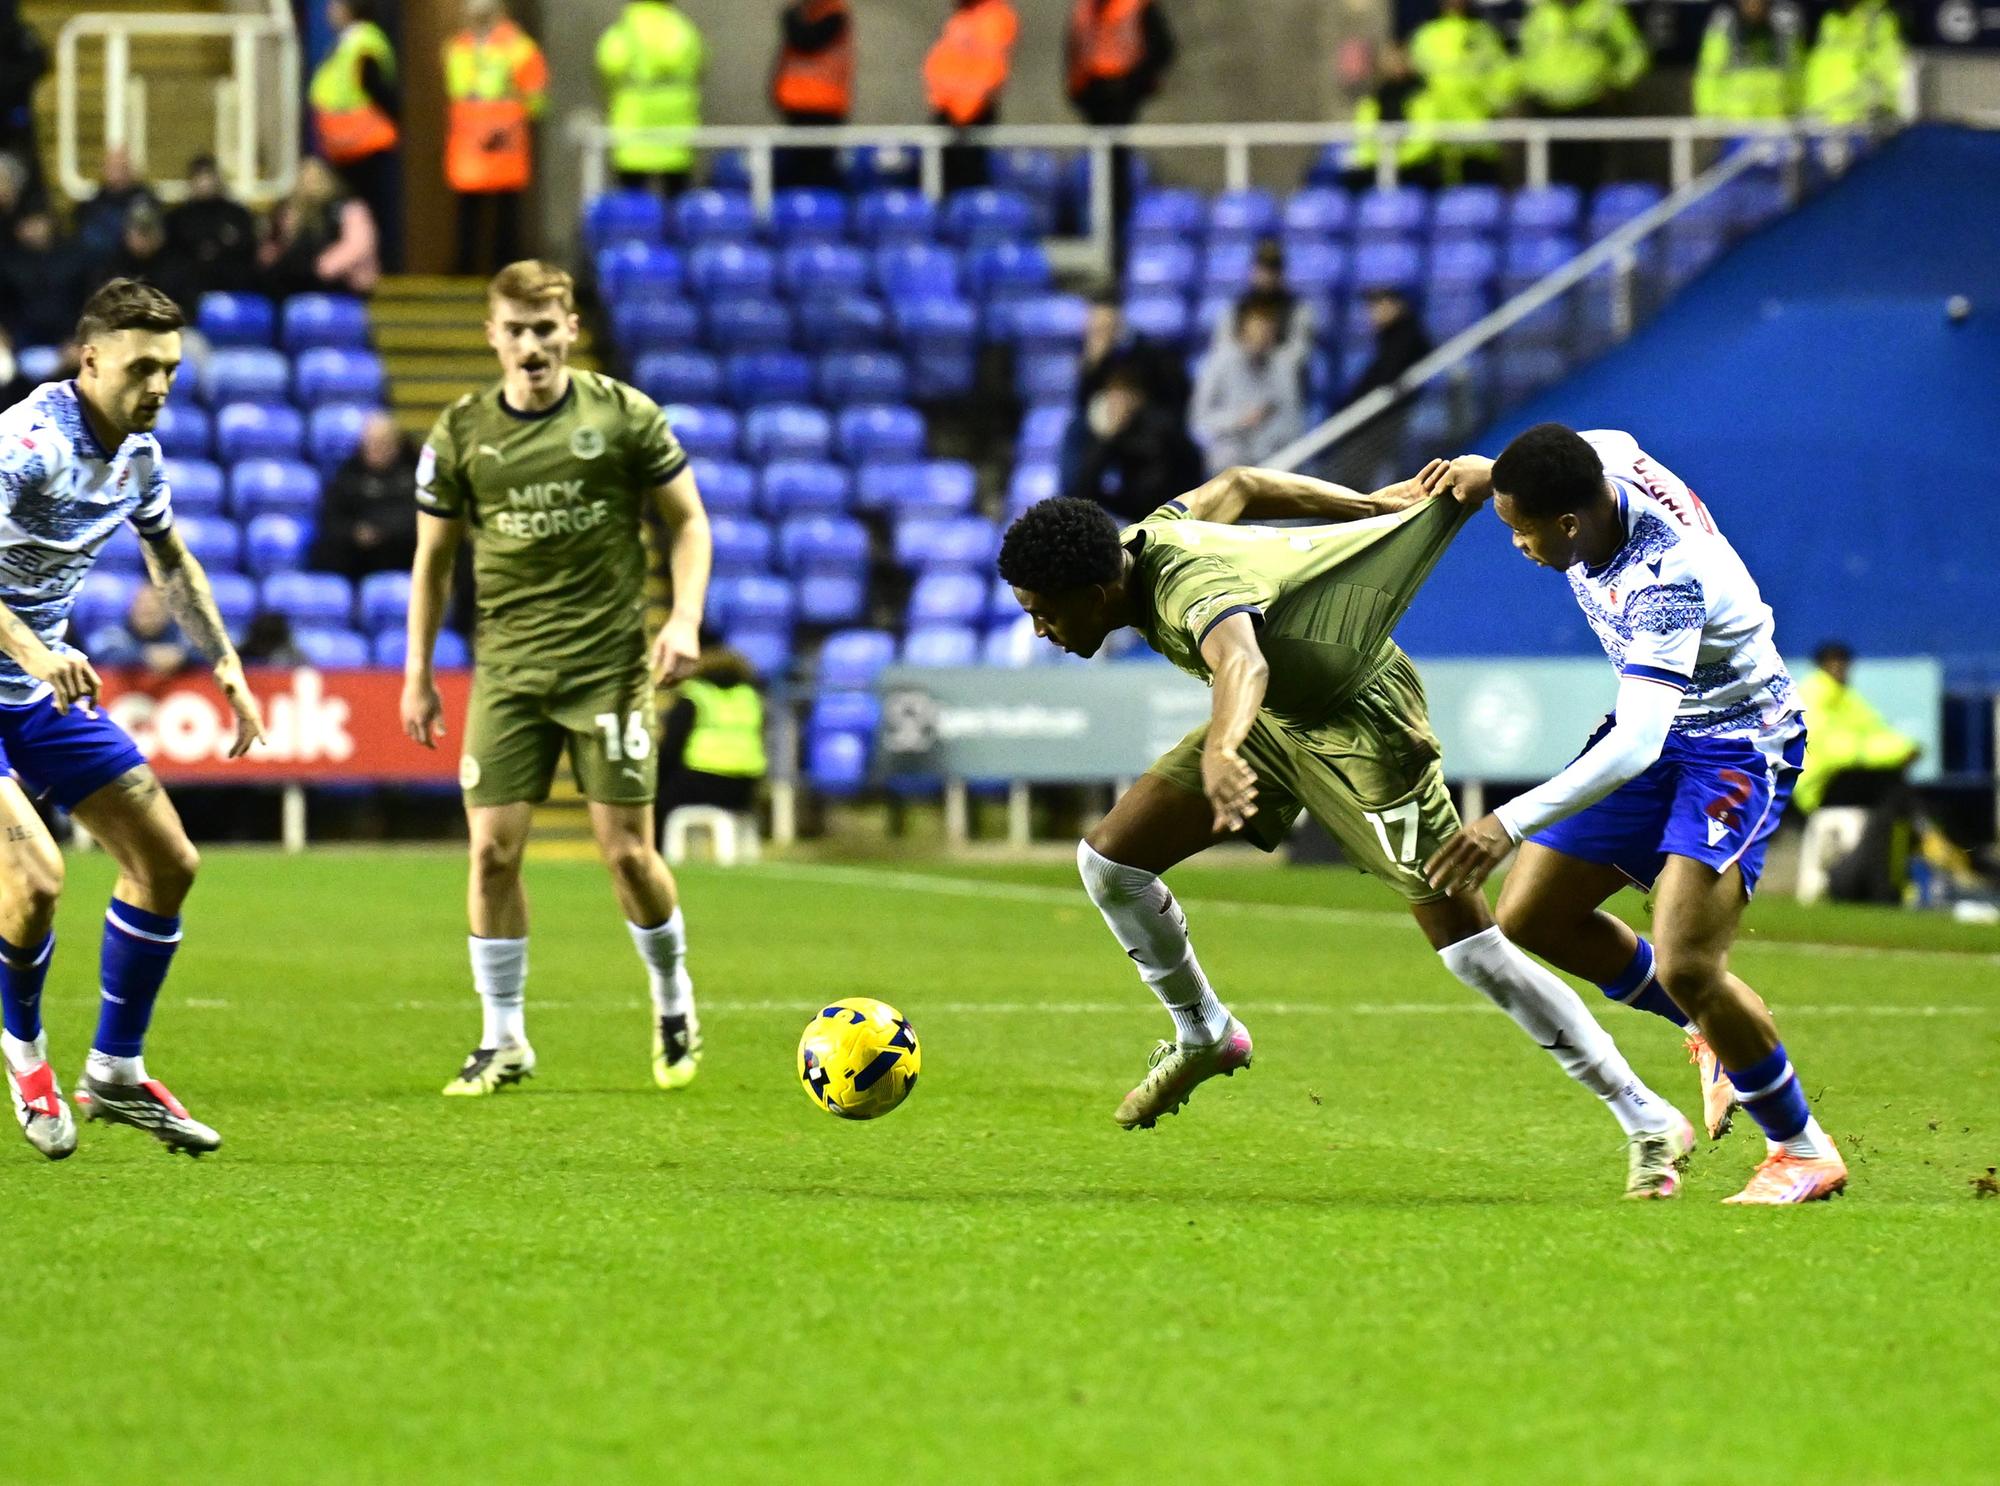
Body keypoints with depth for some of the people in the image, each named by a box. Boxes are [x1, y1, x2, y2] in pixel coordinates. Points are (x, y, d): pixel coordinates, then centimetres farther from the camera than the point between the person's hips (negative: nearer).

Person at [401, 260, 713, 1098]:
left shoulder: (624, 416, -3)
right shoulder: (460, 433, 2)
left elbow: (687, 520, 6)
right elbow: (433, 559, 12)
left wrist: (684, 620, -8)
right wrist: (418, 674, 9)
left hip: (610, 664, -2)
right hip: (507, 671, 2)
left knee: (628, 851, -4)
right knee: (492, 849, -6)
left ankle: (673, 1001, 23)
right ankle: (503, 1042, 6)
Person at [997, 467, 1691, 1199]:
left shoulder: (1192, 590, -37)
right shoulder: (1143, 538, -10)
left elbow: (1243, 662, -61)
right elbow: (1233, 487, 9)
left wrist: (1221, 750, -81)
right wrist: (1374, 505, 18)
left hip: (1359, 721, -9)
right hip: (1273, 720, 9)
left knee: (1470, 948, -12)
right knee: (1109, 862, -2)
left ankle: (1649, 1124, -5)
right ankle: (1204, 1036, 20)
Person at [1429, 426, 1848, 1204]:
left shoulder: (1664, 580, -37)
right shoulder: (1601, 456, -14)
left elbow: (1636, 745, -44)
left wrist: (1511, 822, -50)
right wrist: (1491, 471, -1)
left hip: (1737, 745, -9)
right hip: (1657, 725, 9)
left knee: (1685, 968, -21)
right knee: (1530, 916, 4)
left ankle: (1804, 1153, 1)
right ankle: (1713, 1034, 25)